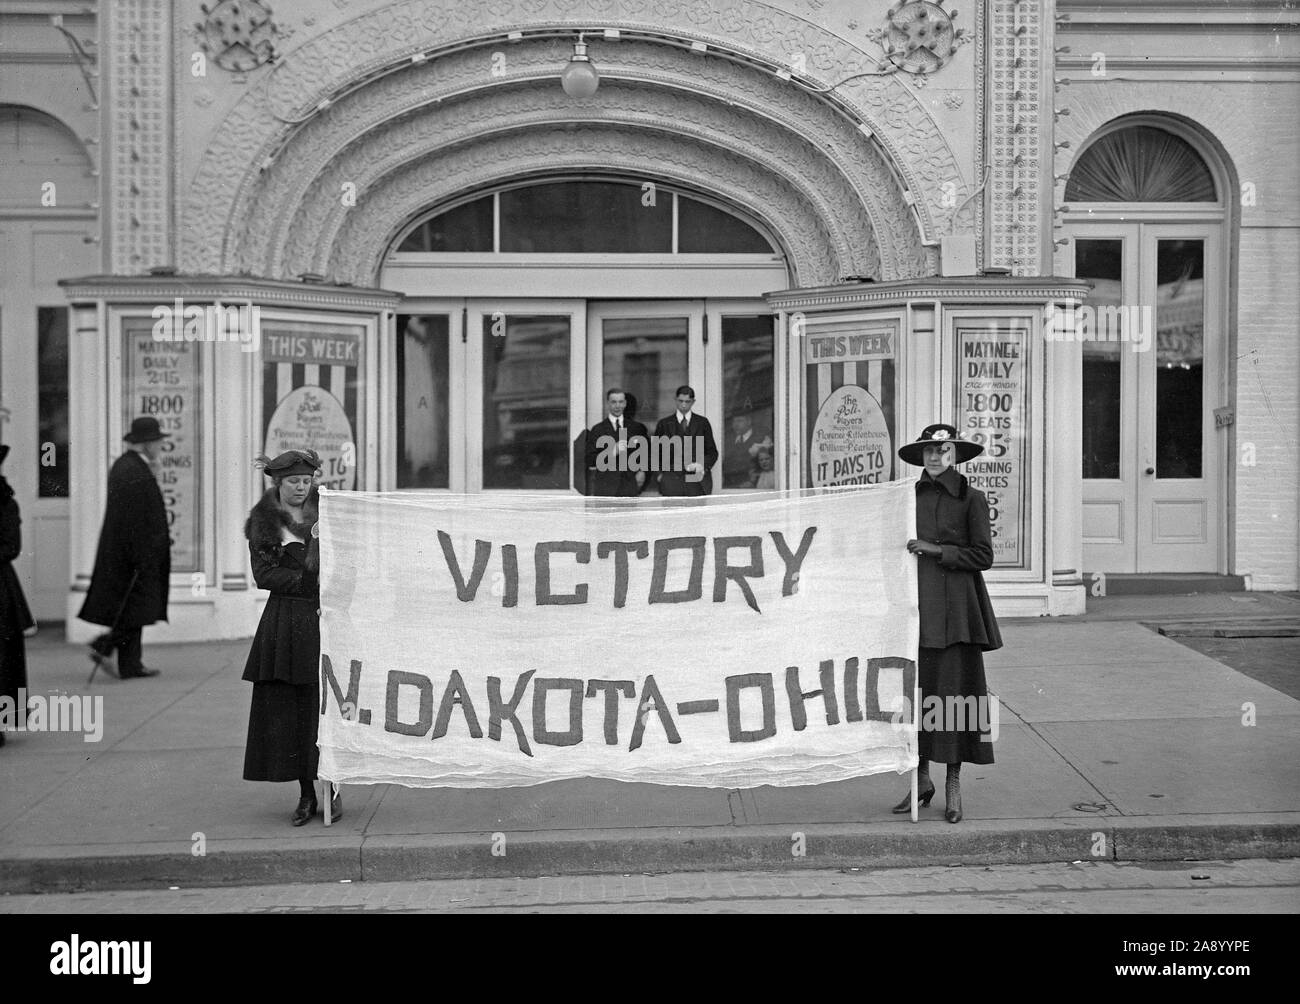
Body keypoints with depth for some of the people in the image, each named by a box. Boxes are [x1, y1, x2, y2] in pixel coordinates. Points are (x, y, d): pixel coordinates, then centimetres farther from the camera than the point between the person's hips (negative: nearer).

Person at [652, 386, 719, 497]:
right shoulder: (664, 424, 11)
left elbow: (712, 452, 12)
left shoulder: (702, 422, 12)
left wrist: (703, 465, -7)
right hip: (672, 482, 0)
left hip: (697, 480, 0)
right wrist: (660, 472, -1)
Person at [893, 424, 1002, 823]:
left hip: (954, 610, -3)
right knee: (914, 689, 3)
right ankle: (921, 779, 16)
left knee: (954, 689, -3)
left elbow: (983, 555, -5)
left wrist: (936, 550, -11)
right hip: (915, 606, 4)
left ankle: (954, 785, 7)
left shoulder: (971, 498, 0)